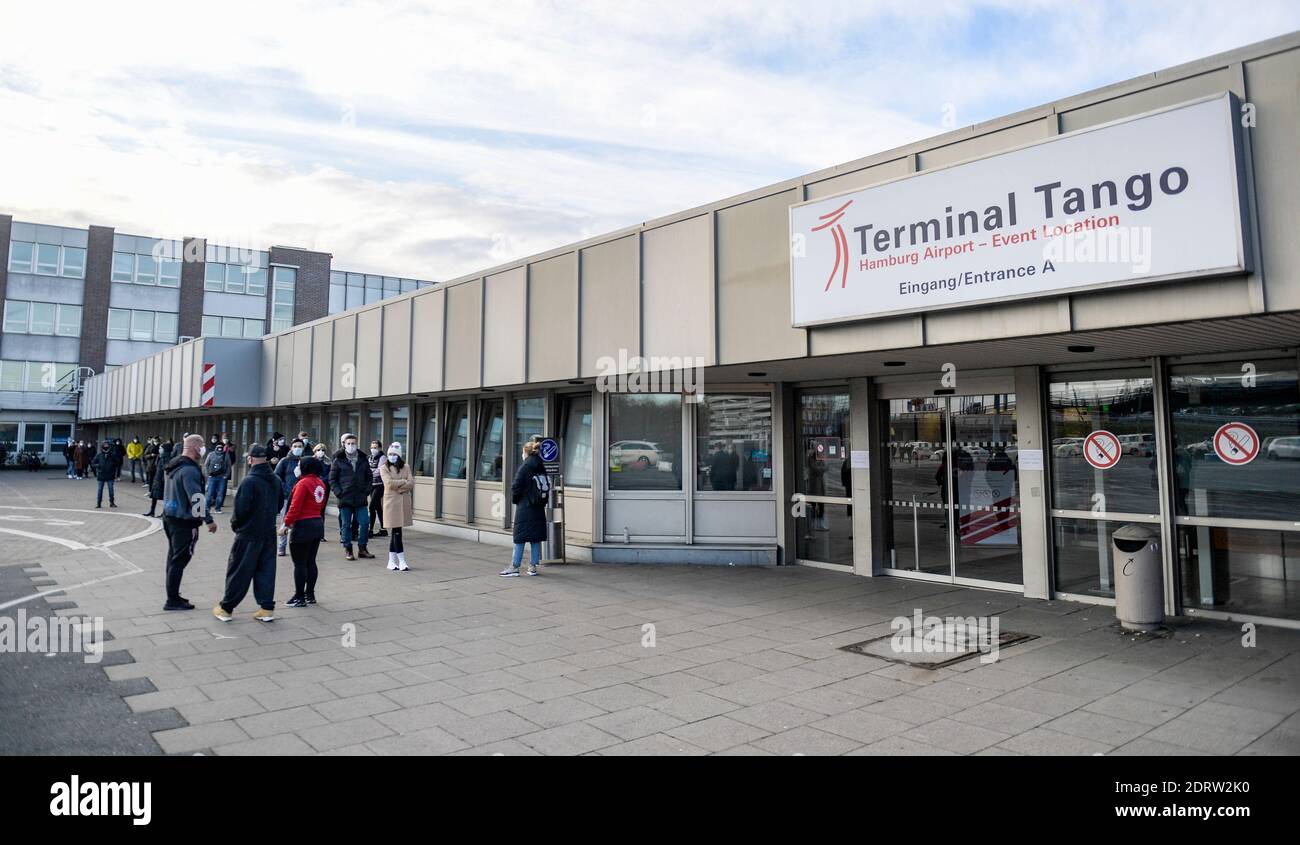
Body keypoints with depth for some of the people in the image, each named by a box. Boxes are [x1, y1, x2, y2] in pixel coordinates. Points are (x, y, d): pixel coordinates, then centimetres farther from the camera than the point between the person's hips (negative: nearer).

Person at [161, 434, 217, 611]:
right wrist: (208, 520, -24)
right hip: (183, 521, -10)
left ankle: (173, 595, 27)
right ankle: (173, 601, 3)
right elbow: (196, 498, -26)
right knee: (179, 560, -3)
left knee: (173, 557, 18)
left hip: (169, 516, 10)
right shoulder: (190, 470, -21)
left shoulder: (173, 466, 11)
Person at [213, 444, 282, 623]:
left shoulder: (250, 481, -17)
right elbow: (280, 505, 12)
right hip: (269, 533, 6)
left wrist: (235, 523, -1)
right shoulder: (276, 481, 4)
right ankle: (267, 608, 11)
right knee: (266, 570, 10)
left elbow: (241, 508, -18)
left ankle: (226, 608, 16)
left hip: (248, 534, -6)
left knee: (238, 571, 5)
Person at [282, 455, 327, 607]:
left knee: (299, 563, 0)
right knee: (311, 562, 14)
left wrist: (286, 524, -11)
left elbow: (295, 507, -18)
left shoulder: (303, 483, -15)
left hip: (303, 526, -8)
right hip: (318, 524, 8)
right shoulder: (321, 483, 8)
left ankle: (299, 598, 4)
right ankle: (310, 595, 20)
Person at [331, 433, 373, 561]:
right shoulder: (338, 460, 0)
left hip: (361, 498, 2)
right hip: (345, 498, -2)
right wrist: (338, 493, -9)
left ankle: (362, 548, 13)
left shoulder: (363, 460, 8)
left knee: (365, 523, 0)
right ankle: (347, 549, 16)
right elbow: (332, 479, 1)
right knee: (346, 525, 5)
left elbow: (368, 477, 13)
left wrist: (367, 492, 2)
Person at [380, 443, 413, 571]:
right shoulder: (384, 468, 1)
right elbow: (389, 483, -13)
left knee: (394, 532, 9)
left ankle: (392, 561, 16)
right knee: (396, 532, -6)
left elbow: (411, 484, -1)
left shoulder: (406, 467, 10)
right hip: (391, 502, -3)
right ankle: (402, 561, -3)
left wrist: (397, 487, -12)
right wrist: (404, 481, -4)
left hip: (404, 502, 3)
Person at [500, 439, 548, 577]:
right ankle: (533, 567, 14)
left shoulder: (524, 467, -12)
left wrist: (514, 499, 5)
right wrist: (543, 502, 13)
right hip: (539, 509, 6)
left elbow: (516, 487, -12)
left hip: (525, 508, -6)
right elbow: (546, 486, 9)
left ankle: (514, 567, 3)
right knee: (536, 538, 9)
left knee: (520, 539, -1)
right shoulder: (541, 468, 8)